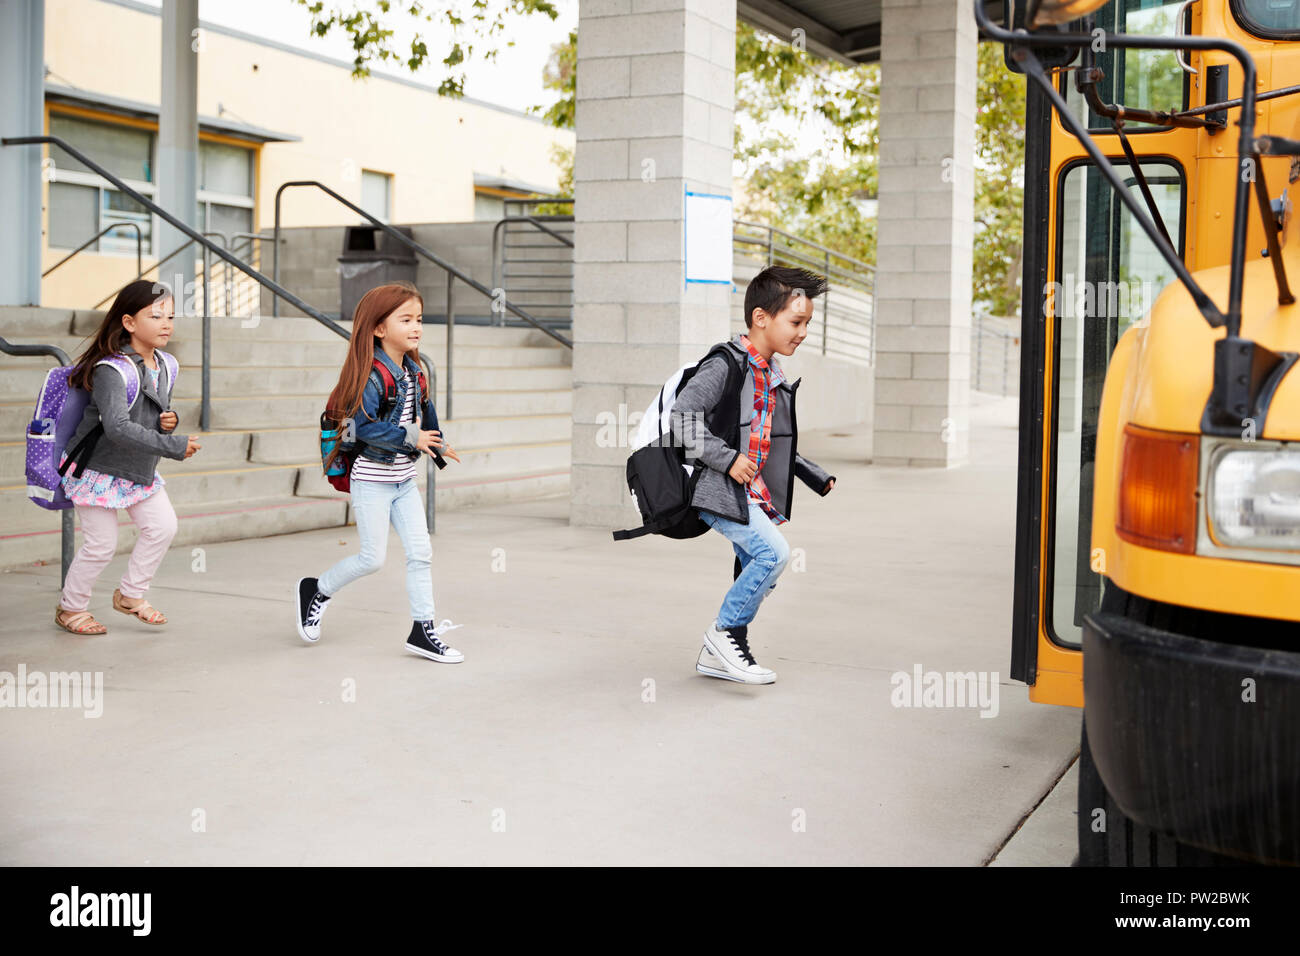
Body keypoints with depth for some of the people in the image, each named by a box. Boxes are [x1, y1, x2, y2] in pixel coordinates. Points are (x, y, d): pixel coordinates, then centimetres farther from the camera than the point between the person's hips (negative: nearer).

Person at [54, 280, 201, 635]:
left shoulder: (165, 366, -1)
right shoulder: (112, 370, -27)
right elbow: (118, 428, -39)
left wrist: (169, 422, -9)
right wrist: (173, 446, -39)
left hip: (140, 471, 8)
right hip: (97, 469, -8)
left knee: (163, 526, 2)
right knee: (102, 545, -1)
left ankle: (130, 594, 21)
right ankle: (70, 608, 23)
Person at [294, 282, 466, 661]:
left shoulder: (414, 372, 6)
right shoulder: (372, 376, -19)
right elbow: (365, 427, -26)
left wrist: (438, 445, 27)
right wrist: (410, 437, -25)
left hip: (404, 480, 8)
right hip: (372, 481, -8)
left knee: (420, 553, 3)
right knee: (372, 559, -1)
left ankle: (423, 630, 9)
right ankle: (316, 591, 23)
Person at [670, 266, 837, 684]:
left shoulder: (773, 376, 15)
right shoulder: (725, 365, -13)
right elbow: (682, 414, -21)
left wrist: (816, 477, 20)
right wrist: (727, 458, -25)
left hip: (755, 494, 9)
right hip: (720, 490, -9)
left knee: (755, 575, 10)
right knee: (774, 551, -22)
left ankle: (717, 655, 24)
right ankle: (725, 630, -5)